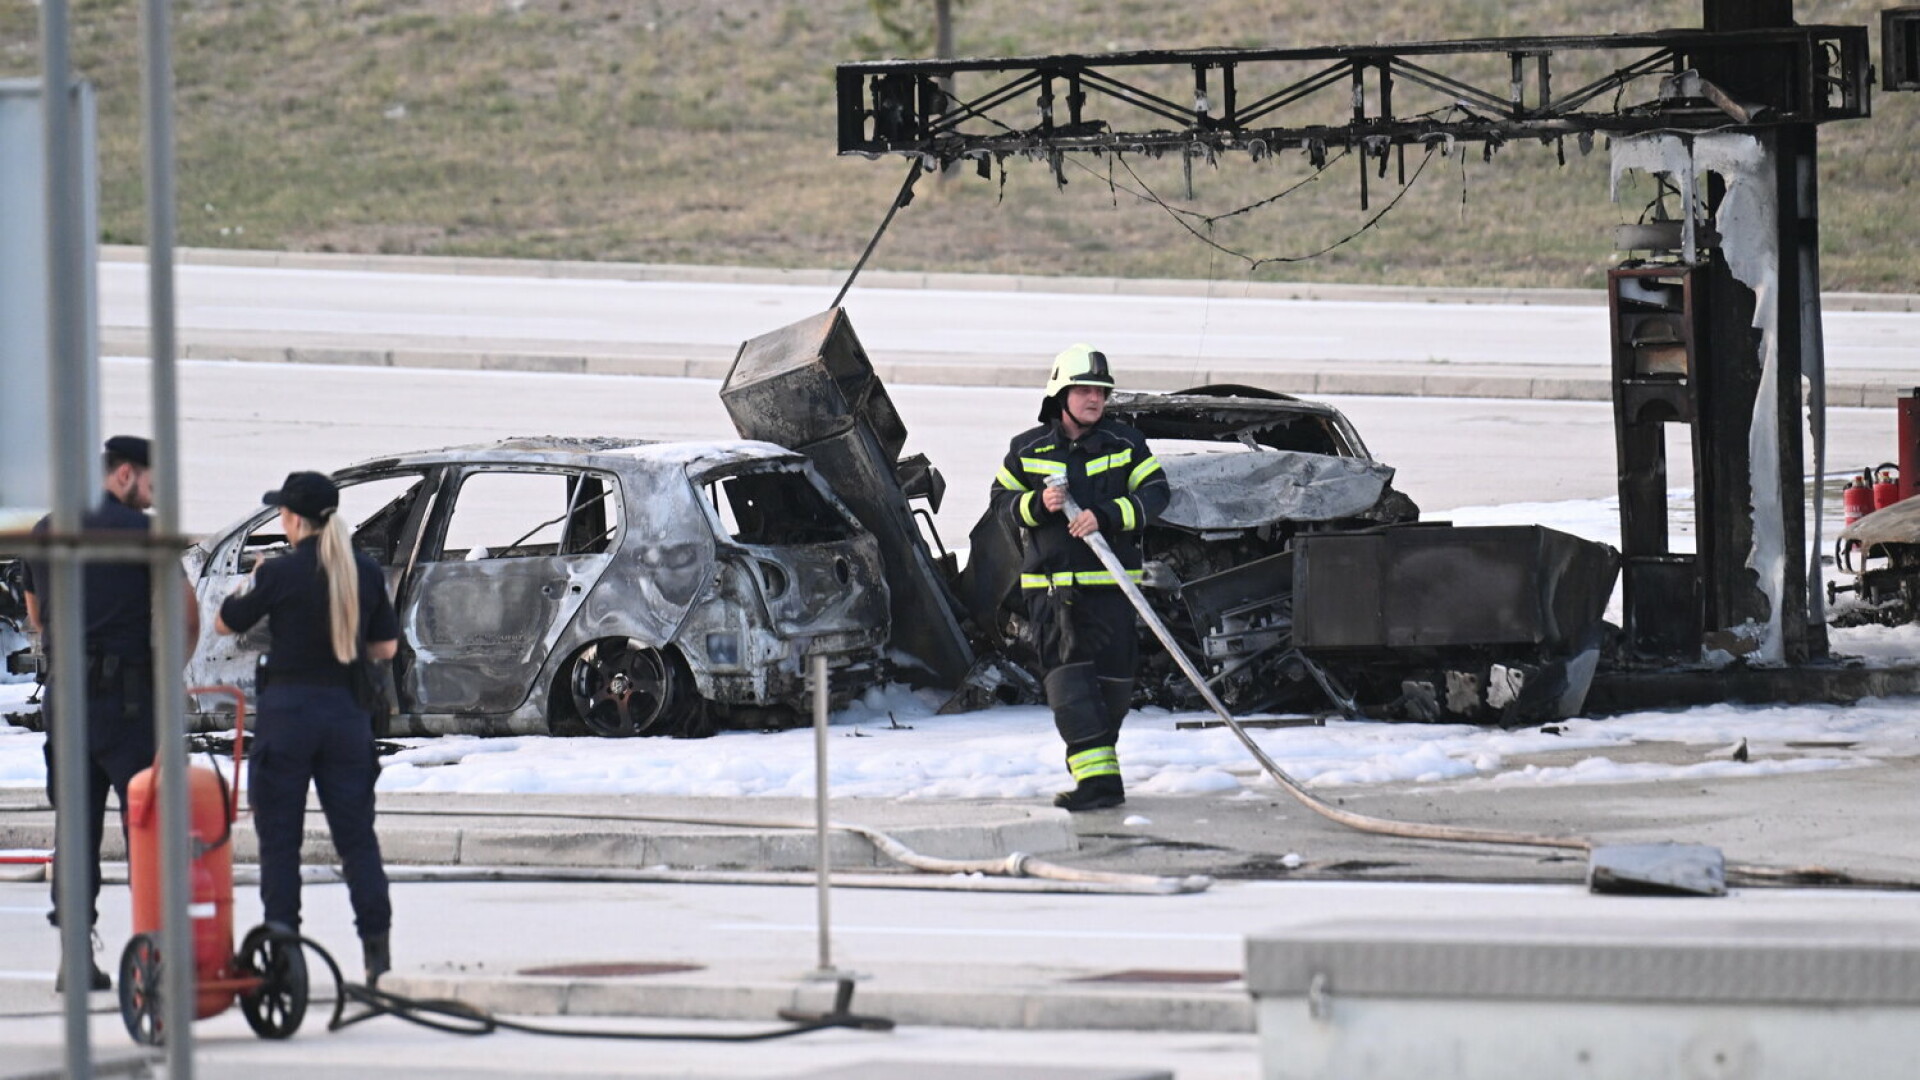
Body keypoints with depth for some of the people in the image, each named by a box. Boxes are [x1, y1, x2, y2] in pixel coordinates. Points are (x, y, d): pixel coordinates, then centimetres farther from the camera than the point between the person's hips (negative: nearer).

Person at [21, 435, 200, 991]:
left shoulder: (46, 532, 12)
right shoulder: (138, 529, -7)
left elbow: (35, 617, 22)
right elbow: (186, 614, -10)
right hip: (129, 697, -5)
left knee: (76, 825, 7)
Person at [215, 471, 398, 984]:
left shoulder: (280, 573, -11)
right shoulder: (367, 573, 2)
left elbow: (225, 623, 2)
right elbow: (386, 648, 8)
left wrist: (250, 584, 19)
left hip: (288, 710, -4)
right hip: (347, 711, 4)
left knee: (279, 839, 4)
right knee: (357, 836, 8)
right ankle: (377, 947, 2)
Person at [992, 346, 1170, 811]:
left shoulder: (1126, 444, 4)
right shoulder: (1027, 449, 5)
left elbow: (1156, 492, -1)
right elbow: (1002, 497, 10)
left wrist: (1105, 516, -16)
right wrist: (1037, 505, -12)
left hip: (1109, 583, 0)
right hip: (1050, 585, 0)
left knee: (1111, 679, 3)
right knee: (1069, 680, -10)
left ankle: (1096, 760, 22)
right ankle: (1097, 777, -14)